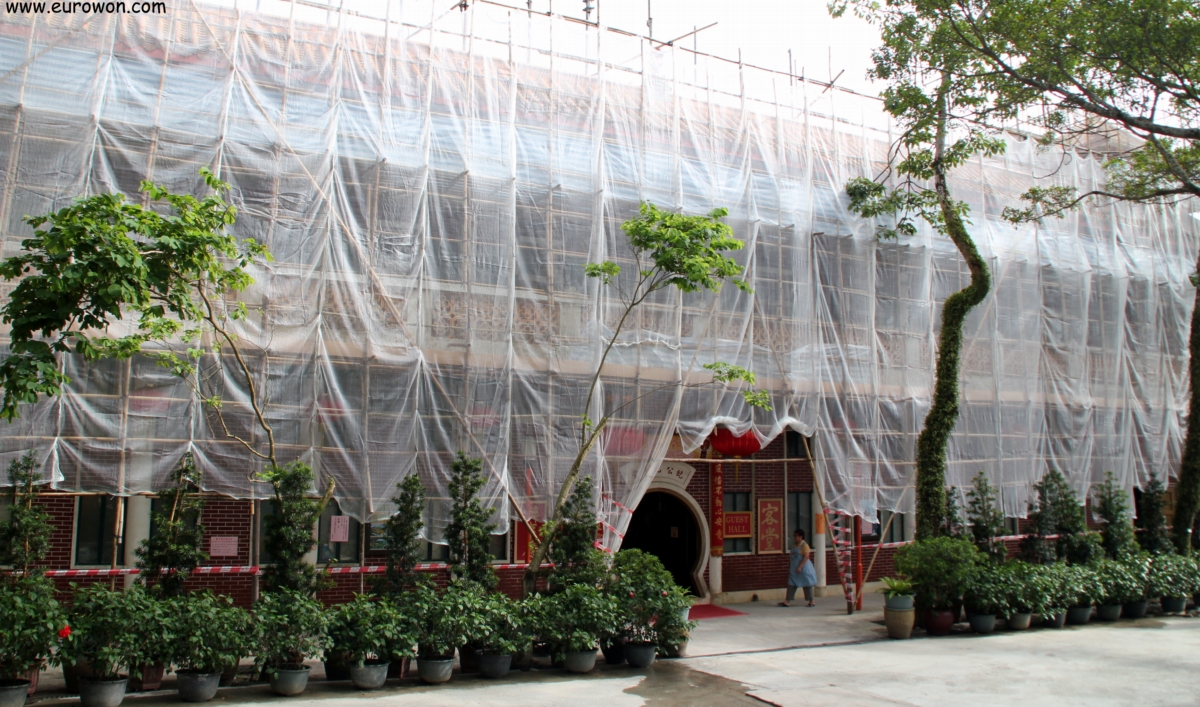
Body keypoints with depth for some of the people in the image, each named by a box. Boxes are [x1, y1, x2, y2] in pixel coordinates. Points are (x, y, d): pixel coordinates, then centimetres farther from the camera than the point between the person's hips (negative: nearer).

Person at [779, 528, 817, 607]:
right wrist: (789, 567, 16)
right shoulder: (793, 545, 12)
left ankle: (811, 601, 12)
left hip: (803, 567, -8)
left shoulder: (804, 545, -11)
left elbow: (806, 557, -19)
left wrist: (800, 567, -25)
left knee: (807, 584, 1)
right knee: (791, 584, 1)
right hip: (794, 568, 8)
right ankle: (788, 601, -1)